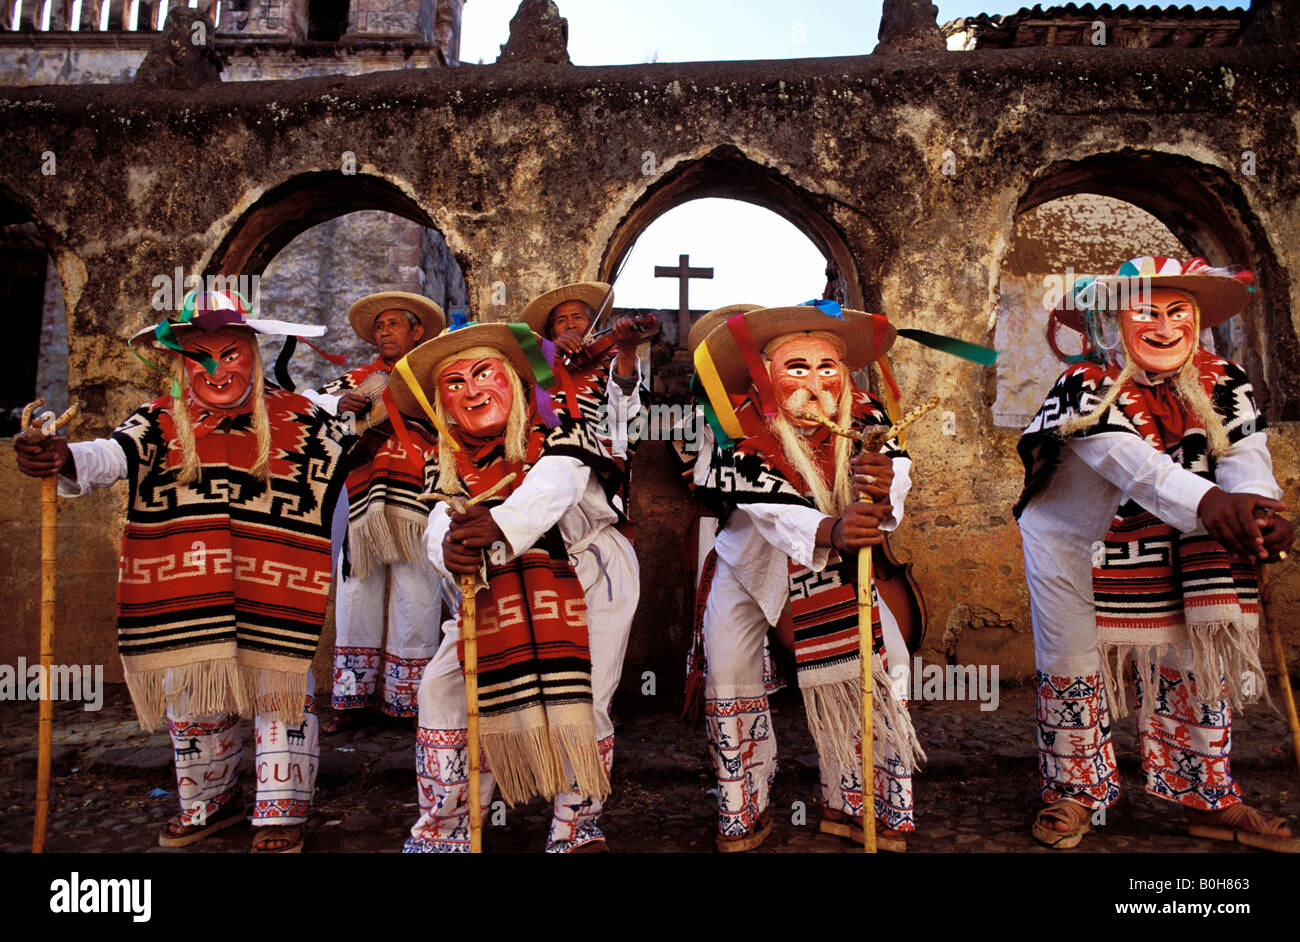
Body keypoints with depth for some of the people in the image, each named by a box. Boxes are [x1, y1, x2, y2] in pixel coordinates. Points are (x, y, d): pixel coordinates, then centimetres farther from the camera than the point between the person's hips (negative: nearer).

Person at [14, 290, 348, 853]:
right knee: (191, 698, 16)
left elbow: (351, 469, 12)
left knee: (278, 692, 2)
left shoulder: (295, 417, 0)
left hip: (273, 598, -3)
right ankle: (209, 801, 38)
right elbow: (112, 456, -16)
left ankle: (281, 813, 19)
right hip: (187, 604, 3)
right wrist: (66, 460, -34)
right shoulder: (162, 421, 3)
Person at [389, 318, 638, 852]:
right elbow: (440, 524, -11)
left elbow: (556, 483, -25)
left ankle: (577, 829, 16)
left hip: (587, 580, -3)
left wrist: (502, 522, -45)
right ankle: (442, 832, 15)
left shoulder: (557, 424, -6)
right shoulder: (446, 464, 5)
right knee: (442, 690, -5)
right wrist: (449, 548, -37)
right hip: (499, 596, 4)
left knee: (580, 703, -9)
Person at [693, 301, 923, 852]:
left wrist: (883, 488, -56)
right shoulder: (744, 432, -27)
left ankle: (851, 804, 18)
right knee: (730, 672, -6)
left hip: (833, 567, 3)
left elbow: (895, 467, -31)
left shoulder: (863, 417, -17)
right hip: (751, 565, -2)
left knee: (877, 661, -3)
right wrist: (831, 531, -59)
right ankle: (744, 813, 17)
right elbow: (773, 511, -39)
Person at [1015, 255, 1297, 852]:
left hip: (1176, 552, 4)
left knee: (1194, 660, 10)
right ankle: (1074, 792, 22)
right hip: (1079, 542, -4)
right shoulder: (1087, 387, -19)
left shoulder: (1225, 385, -3)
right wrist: (1207, 502, -53)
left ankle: (1207, 800, 30)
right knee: (1071, 660, 1)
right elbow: (1133, 463, -35)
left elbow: (1245, 460, -16)